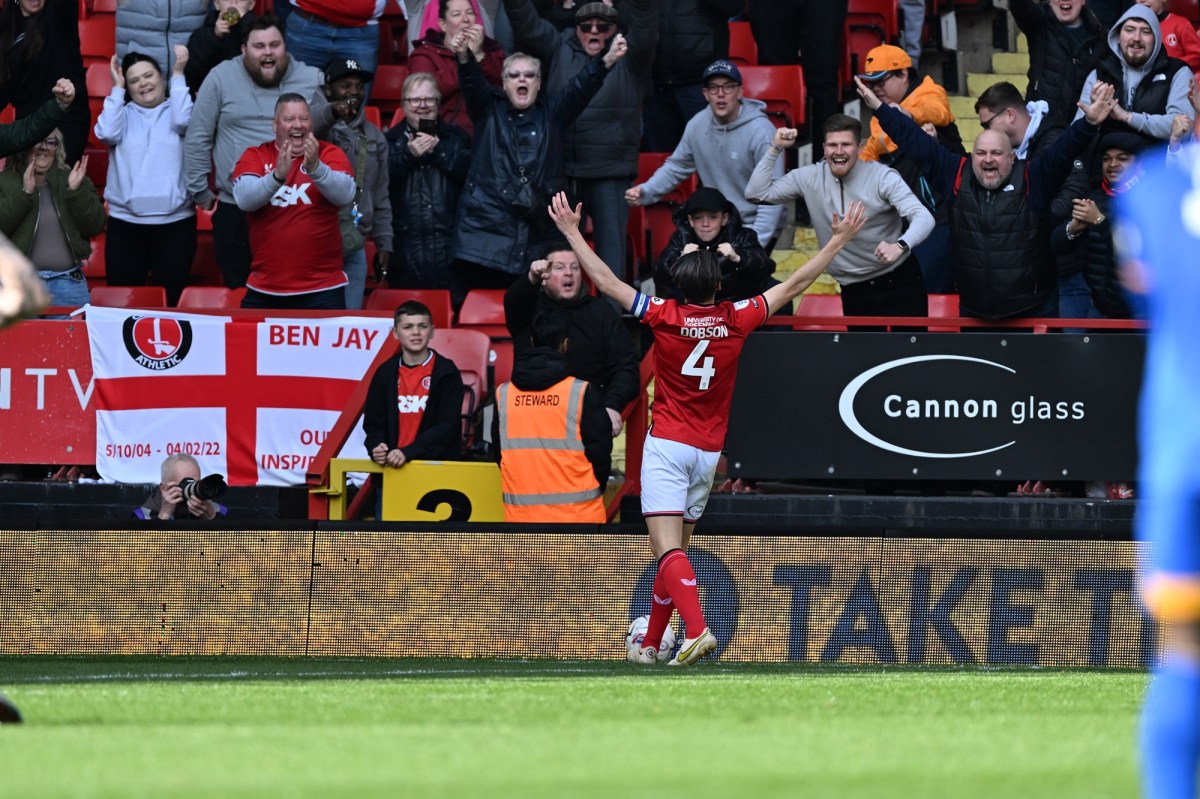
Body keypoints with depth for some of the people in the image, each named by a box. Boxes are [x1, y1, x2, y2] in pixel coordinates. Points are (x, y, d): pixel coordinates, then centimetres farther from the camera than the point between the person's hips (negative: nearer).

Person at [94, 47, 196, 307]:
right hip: (126, 224, 1)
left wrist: (177, 74, -6)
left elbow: (183, 121, -13)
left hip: (175, 224, -1)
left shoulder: (174, 111, 9)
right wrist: (117, 88, 0)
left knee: (171, 300, 1)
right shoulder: (123, 114, 10)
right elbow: (106, 134, -8)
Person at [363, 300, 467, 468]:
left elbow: (447, 426, -10)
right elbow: (373, 424, 9)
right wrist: (376, 447, -15)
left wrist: (407, 453, -21)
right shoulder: (385, 373, 8)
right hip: (392, 467, 3)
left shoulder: (447, 374, -3)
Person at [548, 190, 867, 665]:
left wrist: (571, 230, 5)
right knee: (675, 550, 15)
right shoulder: (736, 321, -3)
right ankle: (651, 645, 22)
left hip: (667, 444, -4)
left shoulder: (664, 317, -9)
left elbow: (604, 280, -5)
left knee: (667, 548, -13)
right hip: (708, 452, 4)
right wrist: (839, 239, 14)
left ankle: (697, 630, -33)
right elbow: (794, 286, 5)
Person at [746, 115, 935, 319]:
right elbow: (756, 193, 1)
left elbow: (924, 218, -21)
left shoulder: (883, 177, -13)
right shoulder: (810, 178, -1)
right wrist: (775, 149, -8)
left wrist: (900, 246, -42)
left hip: (900, 282, -3)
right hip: (854, 292, 3)